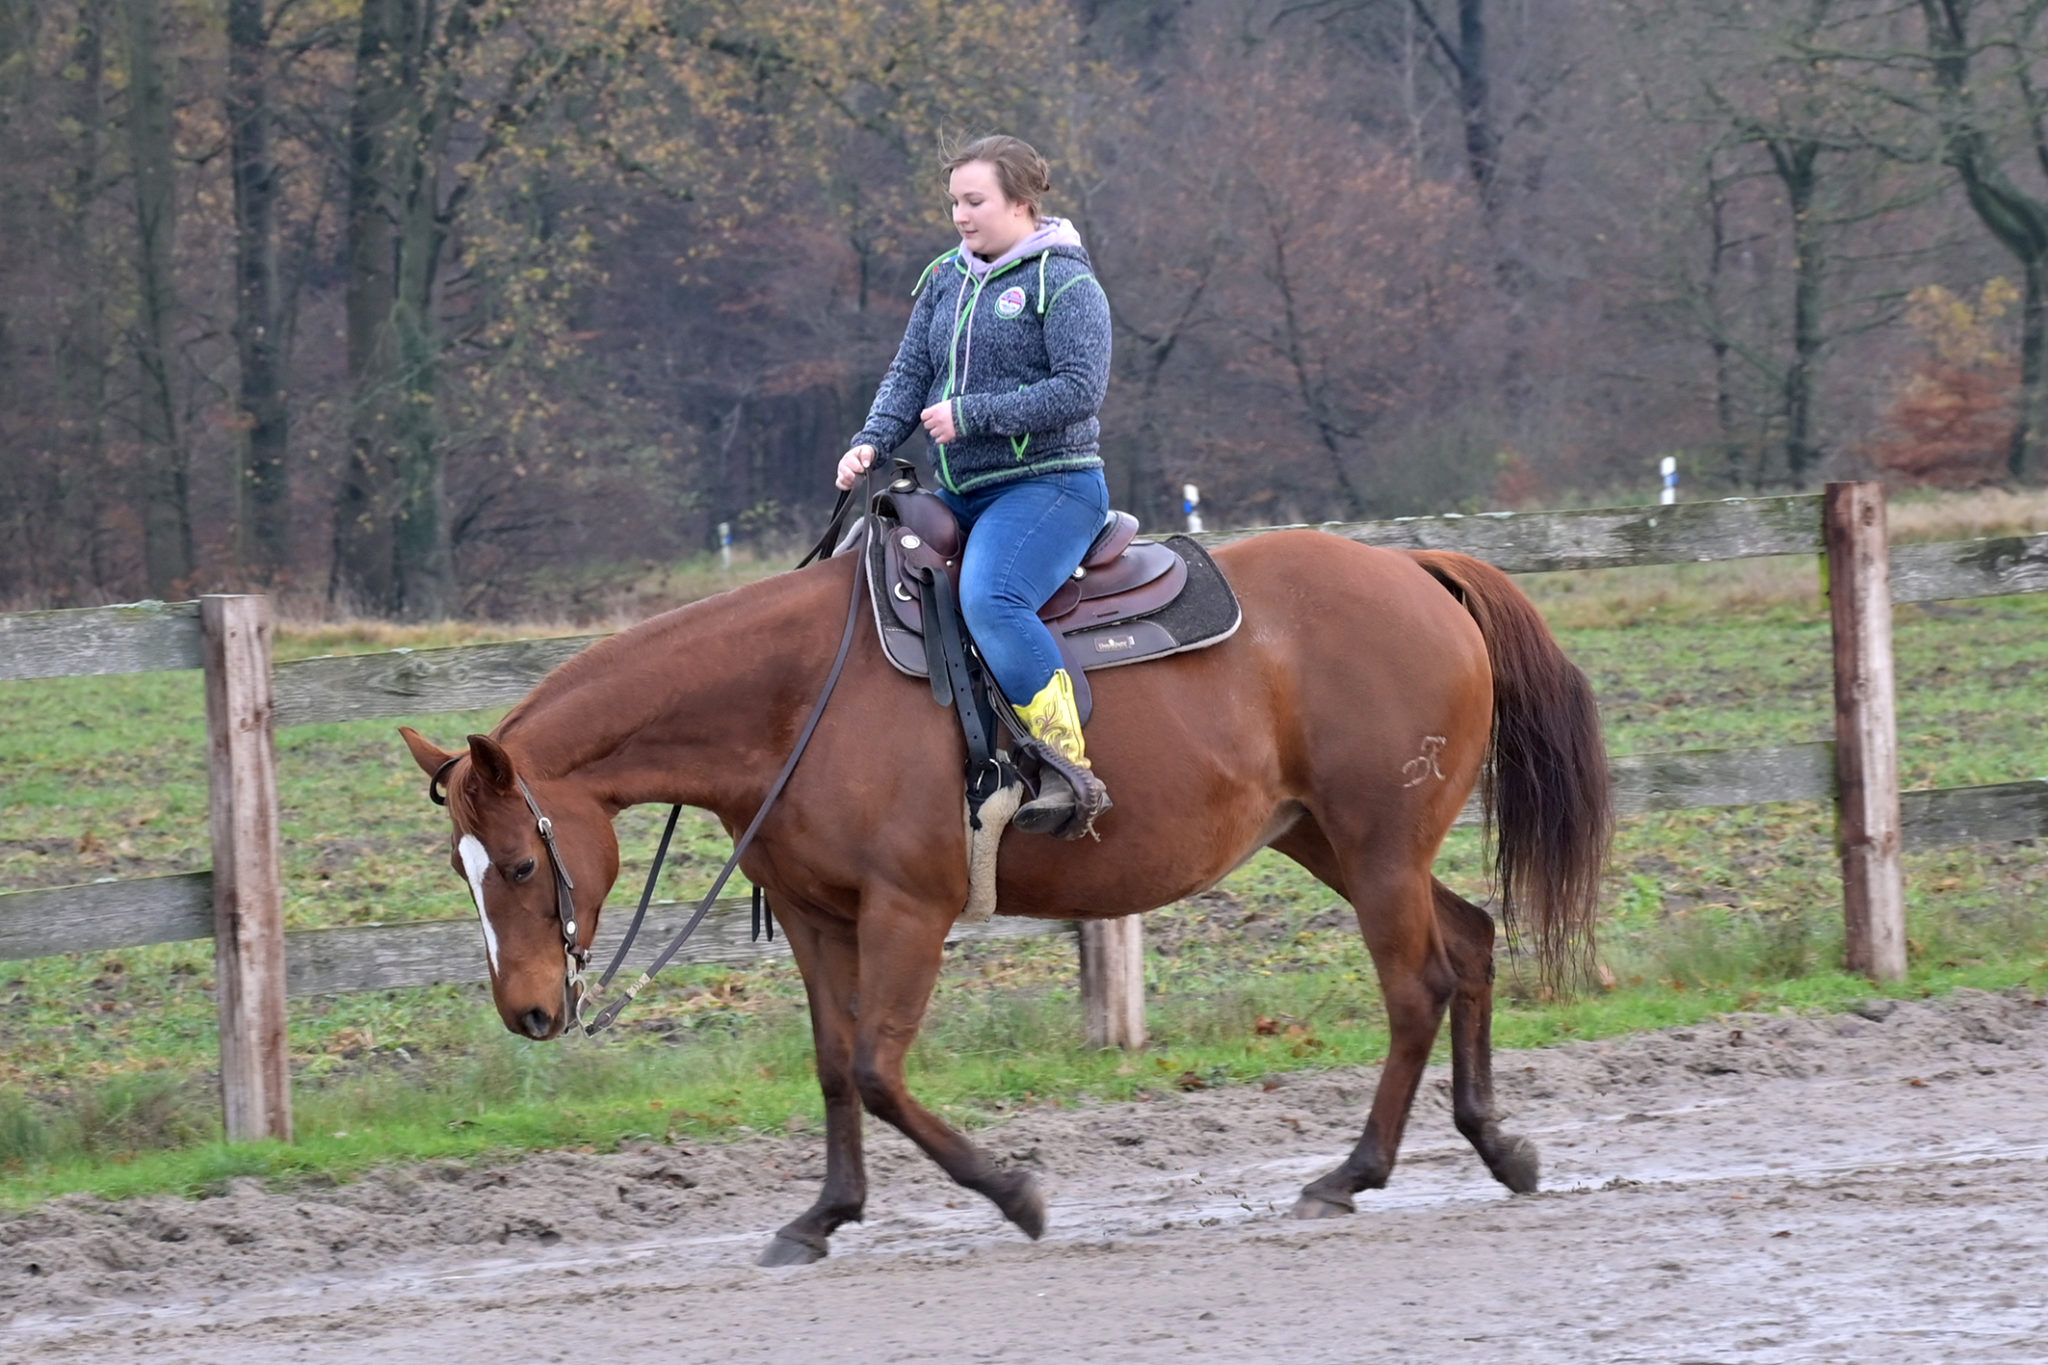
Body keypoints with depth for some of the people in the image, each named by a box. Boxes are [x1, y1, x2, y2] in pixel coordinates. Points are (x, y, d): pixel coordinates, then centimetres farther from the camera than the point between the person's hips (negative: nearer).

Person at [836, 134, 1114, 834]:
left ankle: (1072, 771, -34)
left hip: (1048, 482, -9)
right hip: (961, 492, 9)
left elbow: (1079, 389, -16)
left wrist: (970, 414, -18)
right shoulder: (946, 280, 15)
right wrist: (872, 442, -6)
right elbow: (910, 374, 14)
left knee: (990, 598, -33)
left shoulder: (1064, 283, -7)